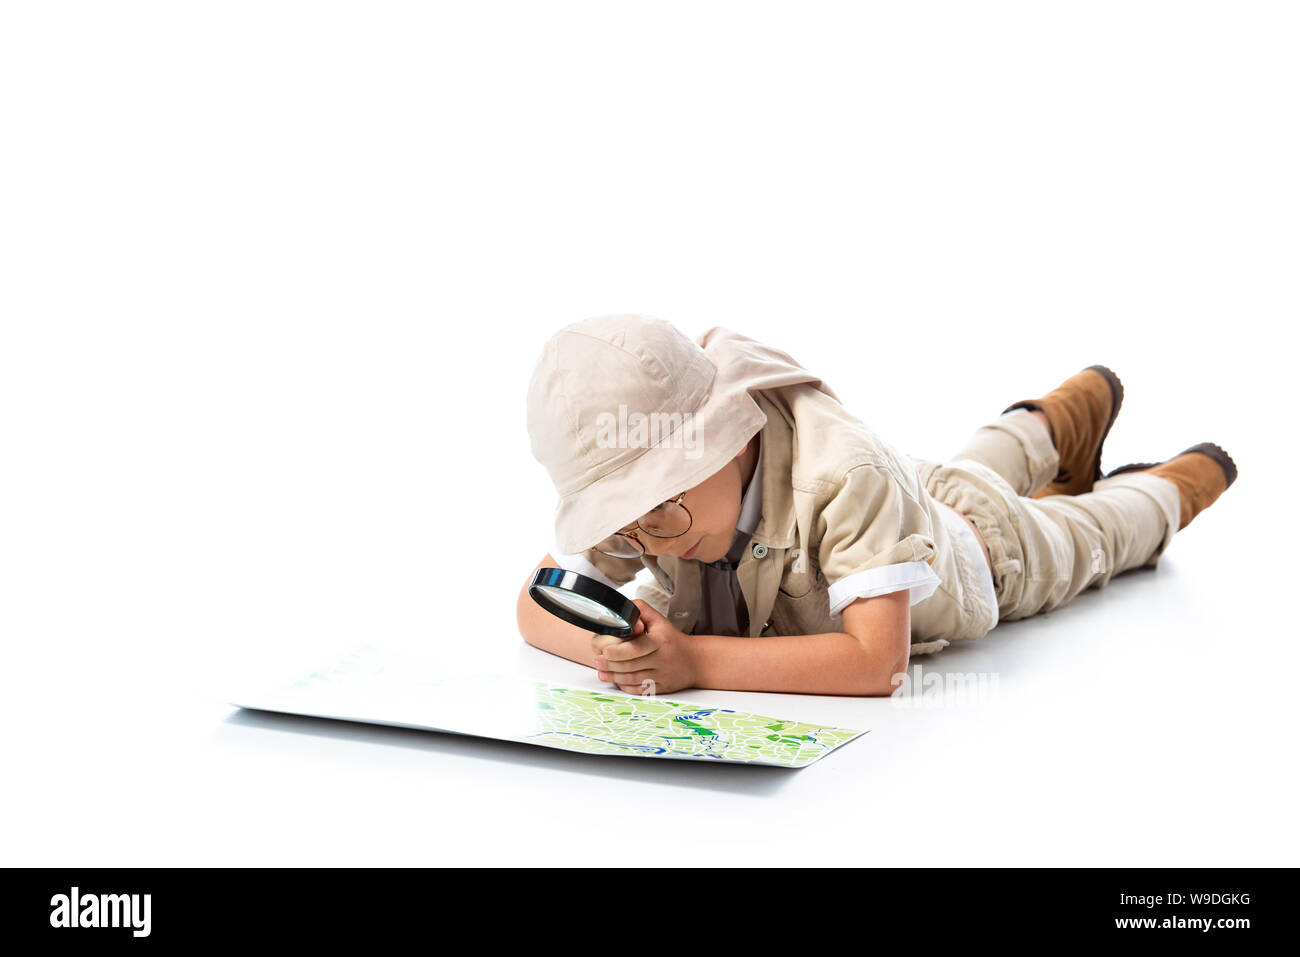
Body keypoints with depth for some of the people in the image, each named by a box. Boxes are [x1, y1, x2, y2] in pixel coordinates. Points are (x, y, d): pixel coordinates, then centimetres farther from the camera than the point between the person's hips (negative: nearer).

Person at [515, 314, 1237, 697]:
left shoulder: (845, 477, -54)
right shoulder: (630, 491, -38)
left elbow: (879, 659, -57)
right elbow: (537, 608, -32)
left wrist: (697, 660, -63)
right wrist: (610, 648, -54)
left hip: (981, 544, -4)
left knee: (1087, 535, 30)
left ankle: (1173, 485, 61)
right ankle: (1055, 422, 68)